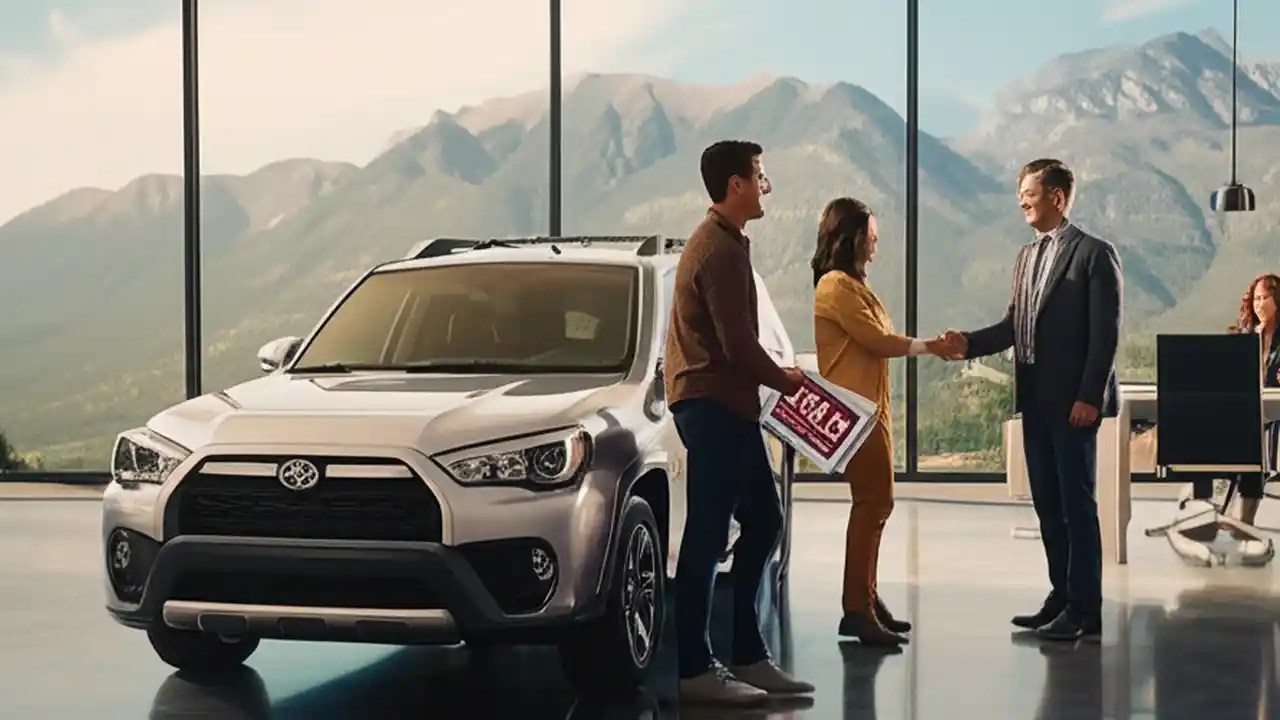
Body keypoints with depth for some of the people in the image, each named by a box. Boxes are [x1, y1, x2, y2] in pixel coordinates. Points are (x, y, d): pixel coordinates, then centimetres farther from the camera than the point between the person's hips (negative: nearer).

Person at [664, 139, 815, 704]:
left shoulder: (722, 241, 18)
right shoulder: (720, 249, -16)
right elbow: (738, 345, -20)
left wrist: (773, 378, 10)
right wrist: (784, 380, -6)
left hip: (727, 403, 11)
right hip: (713, 404, -11)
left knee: (762, 522, 13)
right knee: (707, 535, -7)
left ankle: (748, 655, 18)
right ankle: (695, 669, -2)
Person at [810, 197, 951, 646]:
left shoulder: (850, 284, 18)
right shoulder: (836, 286, -13)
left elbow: (876, 341, 13)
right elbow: (879, 341, -14)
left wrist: (928, 345, 5)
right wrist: (929, 347, -3)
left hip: (869, 409, 10)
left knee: (875, 504, 13)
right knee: (872, 504, -11)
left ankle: (866, 600, 18)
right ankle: (857, 611, -10)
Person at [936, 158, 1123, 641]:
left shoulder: (1095, 254, -7)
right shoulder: (1027, 256, 15)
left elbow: (1105, 333, -12)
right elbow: (1014, 325, 14)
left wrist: (1089, 397, -18)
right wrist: (970, 343, -3)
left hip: (1073, 402, -7)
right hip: (1035, 400, 7)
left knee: (1077, 502, -3)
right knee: (1047, 503, 11)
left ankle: (1085, 609, 3)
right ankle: (1062, 597, 20)